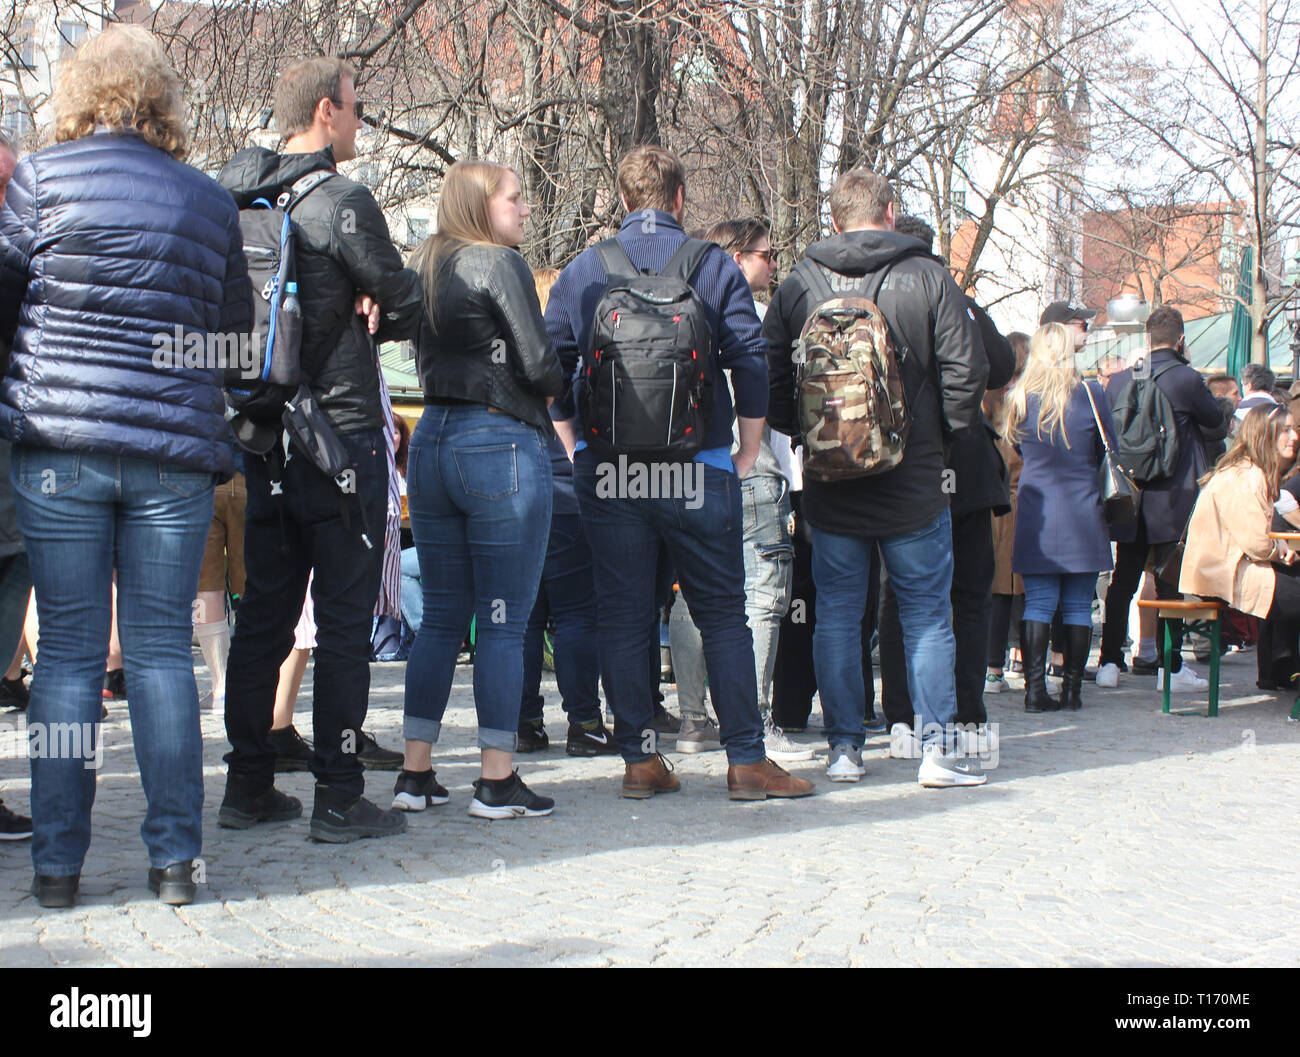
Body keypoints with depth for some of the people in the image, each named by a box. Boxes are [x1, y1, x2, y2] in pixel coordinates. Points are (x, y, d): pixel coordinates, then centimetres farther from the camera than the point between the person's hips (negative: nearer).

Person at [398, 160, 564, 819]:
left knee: (441, 616, 12)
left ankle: (414, 773, 13)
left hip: (431, 442, 7)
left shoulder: (424, 267, 14)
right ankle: (497, 782, 0)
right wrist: (553, 390, 9)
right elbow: (538, 363, -11)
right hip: (500, 444, -7)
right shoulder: (499, 263, -8)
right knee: (504, 622, -2)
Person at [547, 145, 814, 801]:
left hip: (606, 472, 2)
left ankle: (640, 760, 9)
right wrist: (748, 453, 5)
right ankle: (746, 761, 5)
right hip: (698, 472, -2)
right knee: (722, 614, 5)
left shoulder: (580, 272, 5)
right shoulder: (715, 268, -1)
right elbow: (751, 365, -4)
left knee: (622, 618, 7)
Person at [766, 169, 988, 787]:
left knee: (837, 617, 9)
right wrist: (942, 436, 6)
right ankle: (937, 745, 5)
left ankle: (844, 748, 11)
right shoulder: (928, 278, -5)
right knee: (927, 616, 7)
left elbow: (769, 379, 1)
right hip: (914, 482, -1)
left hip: (829, 486, 2)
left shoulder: (797, 287, 0)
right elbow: (966, 370, -8)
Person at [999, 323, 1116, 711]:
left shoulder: (1018, 398, -1)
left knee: (1038, 603, 3)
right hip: (1083, 516, -1)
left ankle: (1035, 688, -3)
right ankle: (1072, 688, 7)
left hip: (1035, 513, 1)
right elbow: (1109, 454, 4)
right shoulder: (1092, 394, -5)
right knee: (1078, 606, 5)